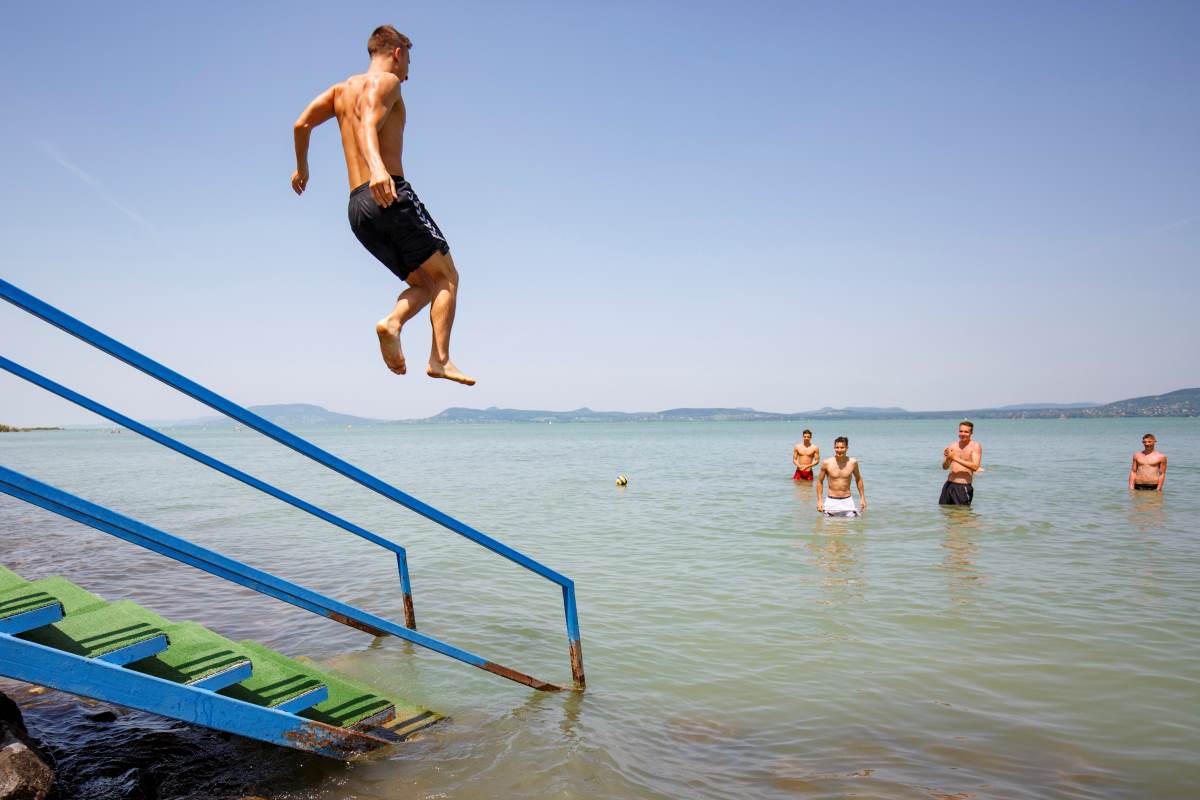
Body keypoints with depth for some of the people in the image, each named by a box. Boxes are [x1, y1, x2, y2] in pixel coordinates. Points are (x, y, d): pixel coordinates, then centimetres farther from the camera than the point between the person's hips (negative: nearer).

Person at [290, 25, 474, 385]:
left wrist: (301, 169, 35)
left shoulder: (341, 89, 24)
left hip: (357, 206, 8)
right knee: (446, 277, -2)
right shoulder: (386, 81, 2)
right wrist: (377, 166, -34)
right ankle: (440, 359, -15)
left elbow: (301, 125, 19)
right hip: (391, 194, -8)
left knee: (423, 283, 11)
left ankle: (392, 322, -19)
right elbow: (368, 124, -17)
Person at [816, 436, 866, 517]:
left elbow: (858, 479, 12)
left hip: (847, 501, 1)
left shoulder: (853, 462, -3)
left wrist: (862, 498, 12)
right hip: (831, 501, 0)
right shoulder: (826, 463, -7)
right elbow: (820, 482, 3)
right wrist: (819, 500, -2)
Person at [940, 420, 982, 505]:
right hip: (948, 485, 5)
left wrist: (956, 458, -20)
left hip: (963, 487, -5)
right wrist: (948, 458, -13)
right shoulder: (953, 446, 10)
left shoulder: (975, 446, -4)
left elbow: (975, 467, -17)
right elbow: (945, 467, 9)